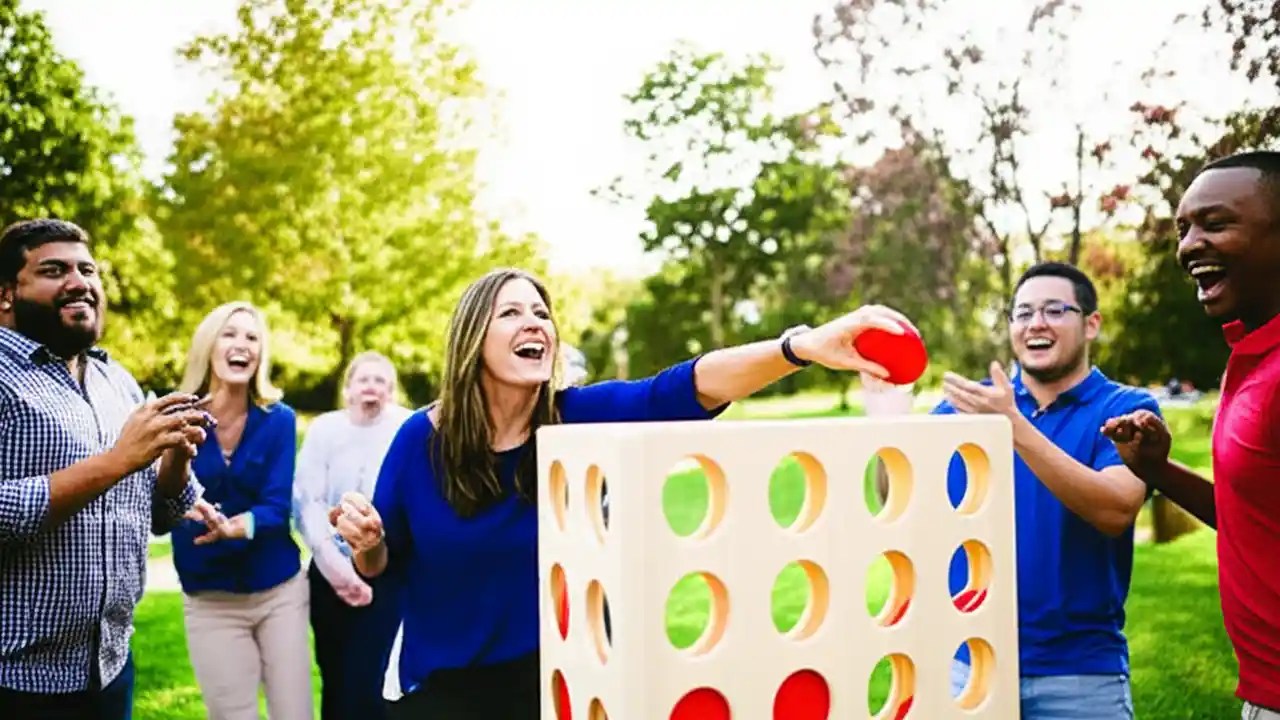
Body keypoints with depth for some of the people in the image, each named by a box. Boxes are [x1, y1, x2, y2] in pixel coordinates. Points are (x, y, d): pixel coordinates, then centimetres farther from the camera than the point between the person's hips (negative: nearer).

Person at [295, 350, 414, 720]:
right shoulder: (324, 429, 2)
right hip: (330, 574, 3)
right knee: (334, 682, 8)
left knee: (365, 686, -8)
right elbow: (307, 501, -4)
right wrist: (337, 567, -12)